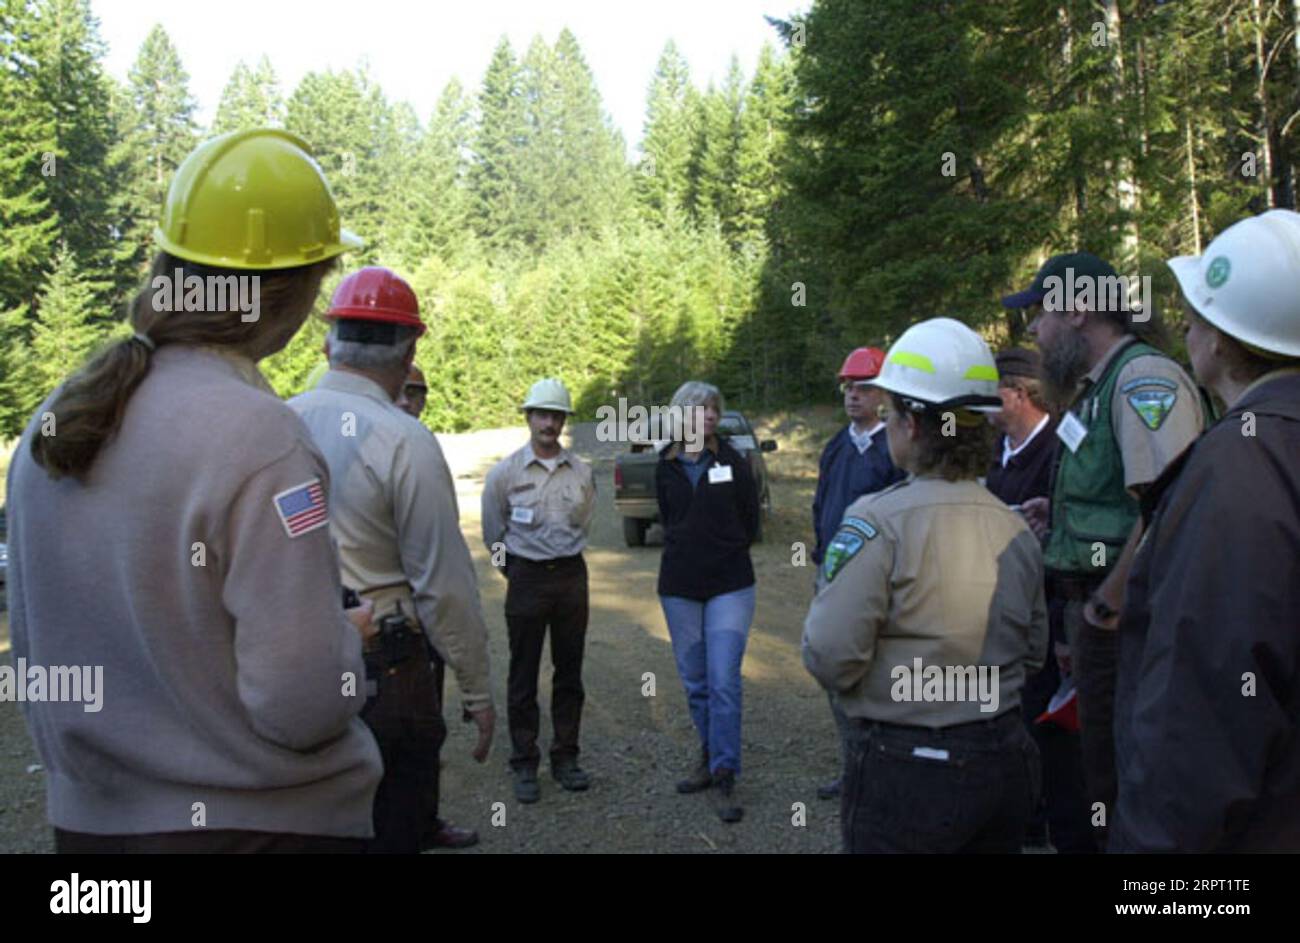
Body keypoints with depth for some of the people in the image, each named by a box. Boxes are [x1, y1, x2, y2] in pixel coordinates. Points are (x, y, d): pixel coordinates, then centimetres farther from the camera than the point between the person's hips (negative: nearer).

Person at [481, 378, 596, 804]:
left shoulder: (582, 472, 2)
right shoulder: (505, 472, -5)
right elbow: (493, 533, 6)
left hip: (572, 575, 3)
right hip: (527, 578, -2)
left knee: (569, 672, 10)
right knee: (524, 676, 3)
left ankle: (565, 758, 22)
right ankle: (524, 765, 14)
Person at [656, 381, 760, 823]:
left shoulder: (732, 462, -3)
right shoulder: (666, 468, 4)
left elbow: (751, 519, 6)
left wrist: (729, 552, 9)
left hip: (729, 586, -3)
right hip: (679, 587, 3)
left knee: (724, 681, -9)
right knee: (695, 681, 11)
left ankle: (724, 778, -2)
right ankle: (710, 757, 29)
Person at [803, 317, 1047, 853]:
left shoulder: (880, 520, -20)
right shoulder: (1016, 529, -1)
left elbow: (830, 658, -21)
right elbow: (1033, 654, 8)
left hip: (904, 773, -6)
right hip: (1006, 762, 6)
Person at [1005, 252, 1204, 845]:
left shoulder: (1145, 376, -16)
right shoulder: (1100, 386, 16)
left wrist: (1106, 604, -20)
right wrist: (1062, 515, 11)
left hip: (1123, 624, -10)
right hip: (1094, 612, 10)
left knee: (1118, 782, 0)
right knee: (1103, 771, 19)